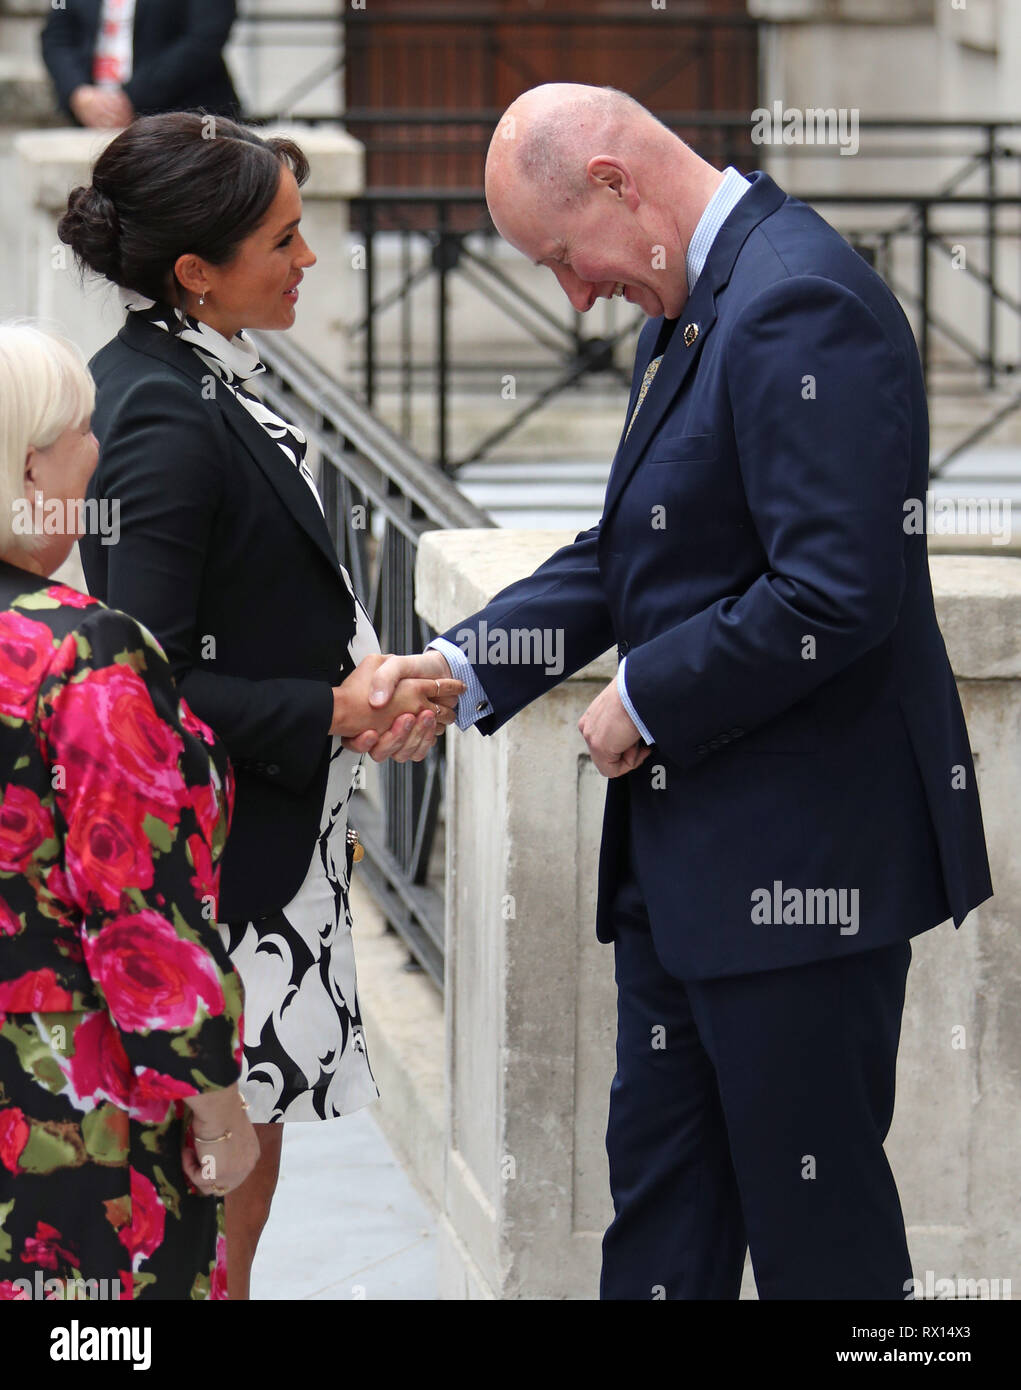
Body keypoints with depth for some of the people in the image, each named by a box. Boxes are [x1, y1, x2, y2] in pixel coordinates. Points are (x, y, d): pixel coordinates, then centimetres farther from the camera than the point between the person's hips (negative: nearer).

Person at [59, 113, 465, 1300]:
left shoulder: (175, 379, 9)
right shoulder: (167, 423, -21)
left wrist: (361, 673, 2)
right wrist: (336, 712, -16)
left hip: (260, 837, 10)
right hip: (221, 860, -10)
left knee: (233, 1172, 16)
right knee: (230, 1171, -2)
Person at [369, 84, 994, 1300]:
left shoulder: (800, 308, -21)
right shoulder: (693, 306, 12)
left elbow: (835, 597, -27)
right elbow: (631, 550, 19)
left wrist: (648, 700, -15)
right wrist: (462, 665, 7)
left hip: (802, 852, -10)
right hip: (686, 849, 10)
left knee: (813, 1208, 1)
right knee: (659, 1179, 15)